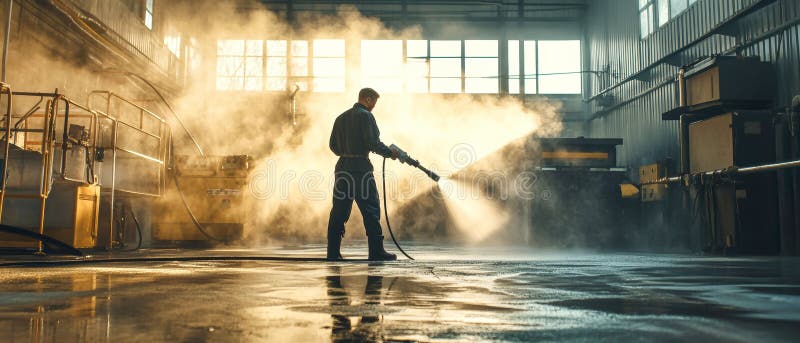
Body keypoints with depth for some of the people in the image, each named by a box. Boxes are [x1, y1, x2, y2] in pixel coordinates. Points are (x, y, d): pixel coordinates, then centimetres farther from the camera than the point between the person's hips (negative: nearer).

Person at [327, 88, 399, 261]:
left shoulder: (341, 117, 15)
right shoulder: (365, 116, -7)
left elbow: (333, 146, 16)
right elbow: (373, 143, -14)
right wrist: (390, 153, 0)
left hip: (342, 167, 7)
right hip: (360, 168, -7)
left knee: (339, 211, 8)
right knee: (371, 209, 0)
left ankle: (333, 252, 9)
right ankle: (376, 252, 2)